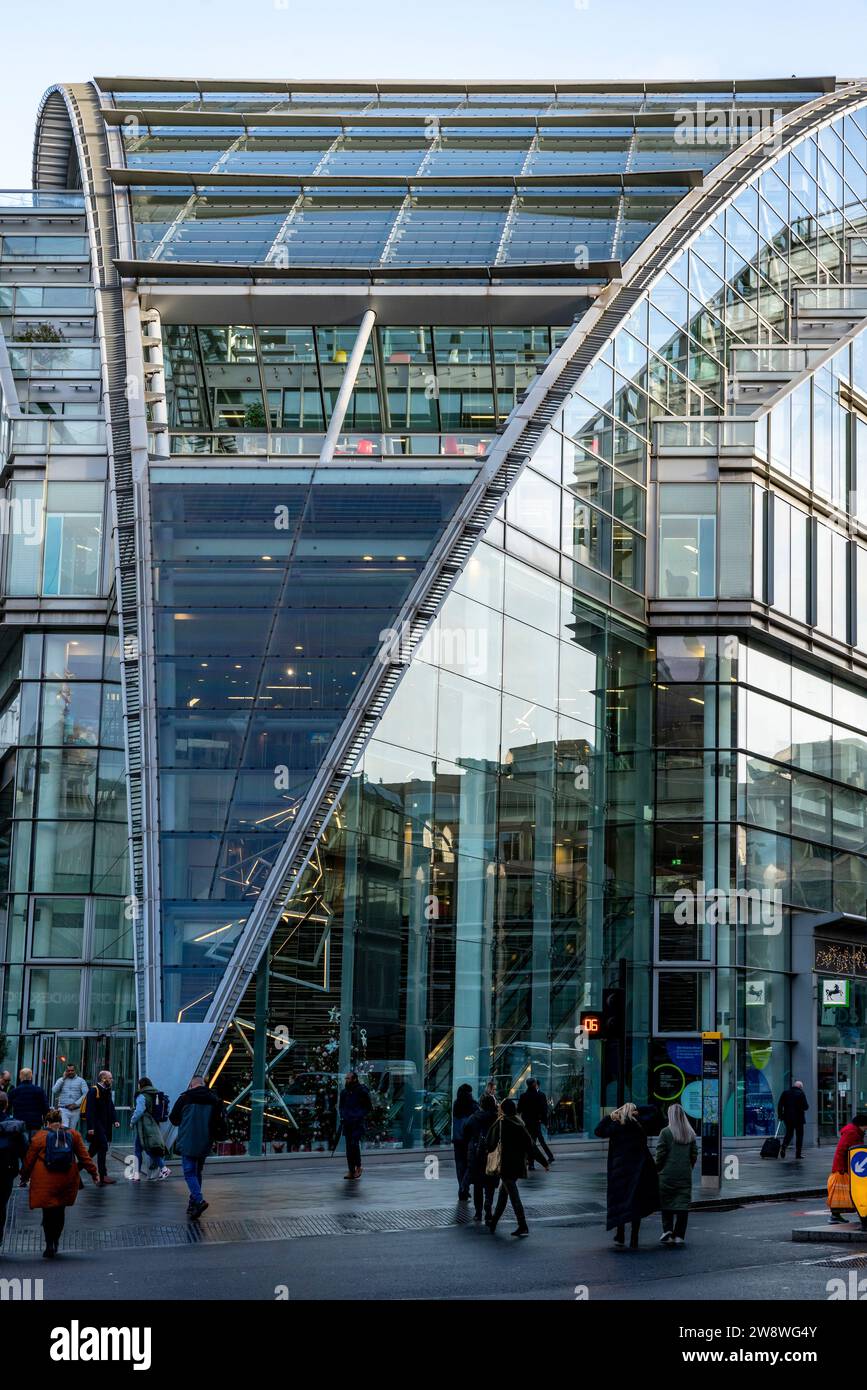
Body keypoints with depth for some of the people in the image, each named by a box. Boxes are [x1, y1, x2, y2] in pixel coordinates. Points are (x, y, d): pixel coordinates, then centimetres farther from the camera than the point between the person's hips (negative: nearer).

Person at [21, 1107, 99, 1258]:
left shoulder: (40, 1137, -4)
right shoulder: (73, 1134, 3)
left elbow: (29, 1159, 2)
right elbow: (84, 1156, 4)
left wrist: (25, 1176, 15)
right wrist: (93, 1172, 10)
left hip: (45, 1182, -3)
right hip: (67, 1181, 3)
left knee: (48, 1213, 2)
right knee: (60, 1211, 15)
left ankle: (49, 1245, -7)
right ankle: (55, 1242, 23)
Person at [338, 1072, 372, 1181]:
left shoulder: (362, 1091, -2)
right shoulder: (344, 1092, 12)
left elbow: (369, 1107, 3)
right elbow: (341, 1106, 25)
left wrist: (361, 1116, -9)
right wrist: (342, 1116, 8)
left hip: (358, 1123, -5)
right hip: (347, 1123, 5)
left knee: (355, 1143, -17)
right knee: (349, 1146, 2)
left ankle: (358, 1167, -1)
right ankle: (351, 1171, 6)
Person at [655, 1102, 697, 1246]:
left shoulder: (666, 1132, -9)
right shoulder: (690, 1133, 5)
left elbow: (660, 1154, -8)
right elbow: (694, 1154, 10)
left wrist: (657, 1169, 5)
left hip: (668, 1174, -3)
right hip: (685, 1175, 3)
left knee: (666, 1203, 8)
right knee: (683, 1204, 5)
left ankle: (667, 1229, -5)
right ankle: (679, 1235, 3)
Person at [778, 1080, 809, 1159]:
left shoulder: (785, 1093, 6)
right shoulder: (801, 1094, -7)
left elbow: (780, 1105, 5)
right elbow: (805, 1107, -12)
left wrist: (780, 1115, 9)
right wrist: (806, 1107, 10)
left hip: (787, 1118, 4)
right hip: (798, 1118, -4)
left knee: (788, 1133, 16)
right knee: (799, 1135, 7)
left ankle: (783, 1147, -9)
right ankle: (798, 1154, 4)